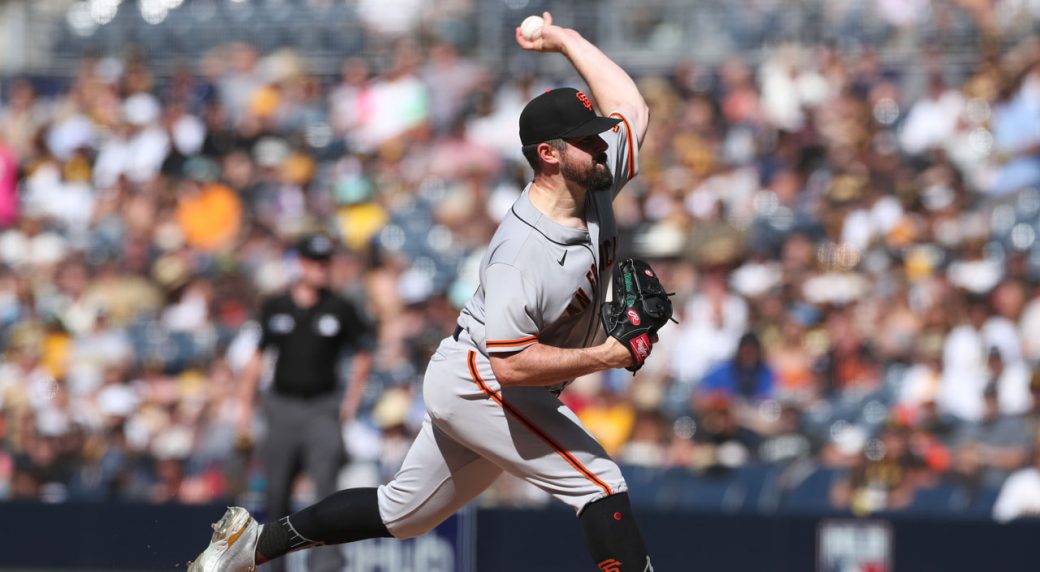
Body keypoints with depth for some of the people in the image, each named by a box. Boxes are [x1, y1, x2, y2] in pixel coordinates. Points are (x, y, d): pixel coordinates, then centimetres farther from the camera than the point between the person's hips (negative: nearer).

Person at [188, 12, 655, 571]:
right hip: (476, 381, -9)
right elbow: (511, 364, -33)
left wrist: (564, 39, 15)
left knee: (402, 514, 18)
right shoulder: (522, 253, -29)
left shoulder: (595, 184, -3)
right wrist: (608, 356, -34)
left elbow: (629, 106, 14)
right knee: (598, 483, -16)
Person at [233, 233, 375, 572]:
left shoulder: (340, 309, 2)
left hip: (323, 407, -2)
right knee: (277, 492, 5)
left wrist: (352, 400, 5)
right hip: (283, 407, 2)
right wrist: (245, 407, 8)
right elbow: (256, 359, 11)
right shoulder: (275, 308, 5)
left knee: (325, 481, -19)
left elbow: (363, 355, 11)